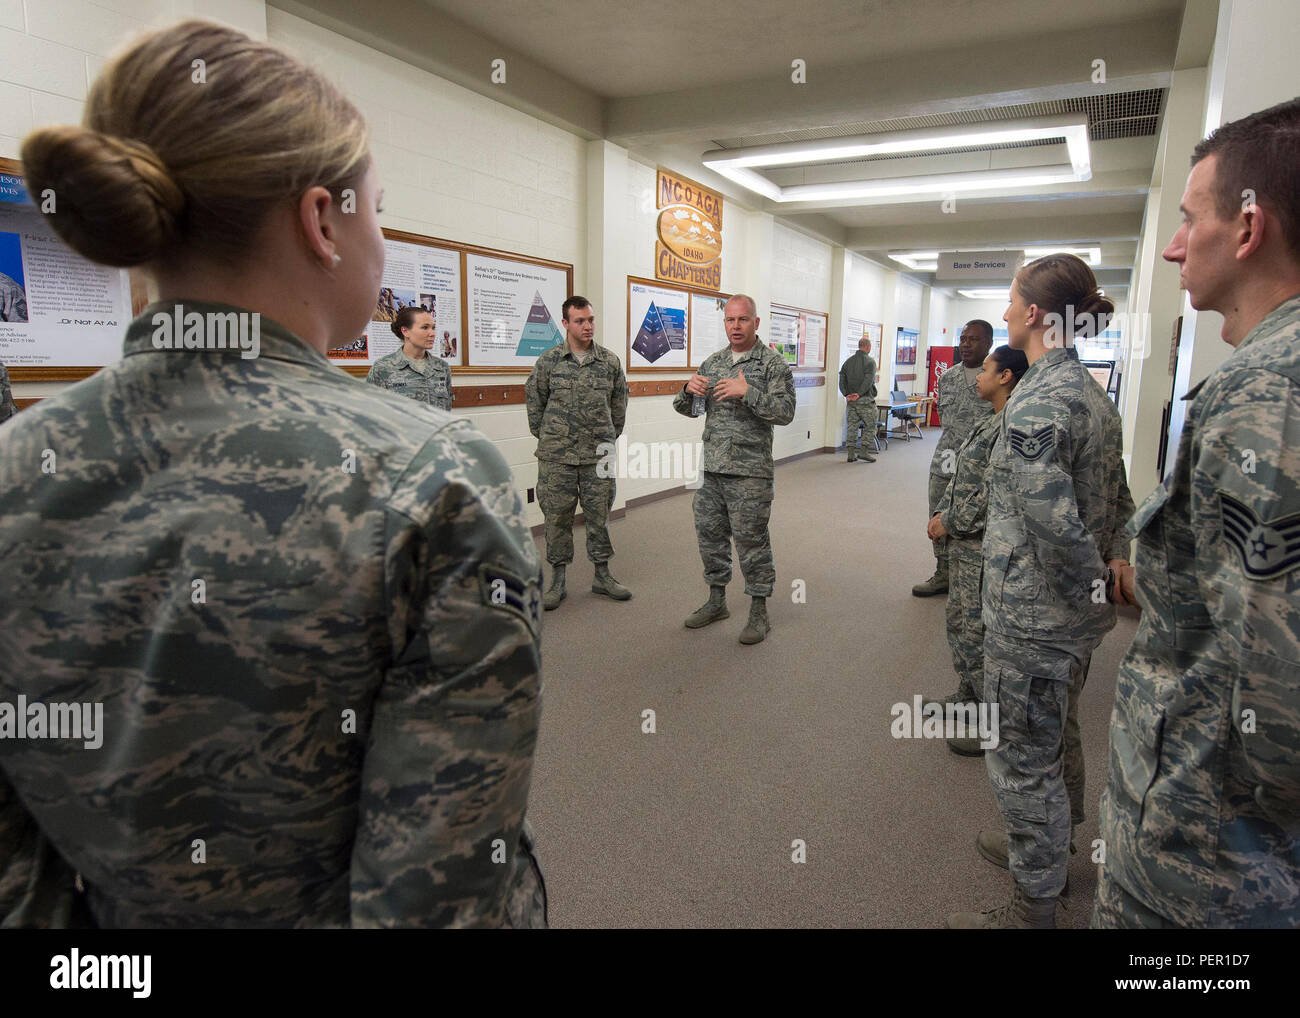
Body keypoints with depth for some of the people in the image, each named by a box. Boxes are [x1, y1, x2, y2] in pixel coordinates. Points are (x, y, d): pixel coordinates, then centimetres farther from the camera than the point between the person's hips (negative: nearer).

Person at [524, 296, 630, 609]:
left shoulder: (610, 361, 4)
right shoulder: (548, 361, 0)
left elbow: (619, 404, 13)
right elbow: (534, 400, 9)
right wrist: (544, 435, 9)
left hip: (599, 454, 1)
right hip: (557, 456, -1)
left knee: (599, 515, 9)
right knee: (557, 516, 5)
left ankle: (602, 576, 23)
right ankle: (557, 580, 17)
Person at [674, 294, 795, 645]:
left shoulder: (773, 363, -2)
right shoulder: (713, 362, 14)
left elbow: (785, 412, -13)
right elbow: (685, 409, 17)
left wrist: (747, 392, -22)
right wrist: (689, 389, -6)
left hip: (749, 471, -6)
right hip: (711, 468, 6)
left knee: (751, 539, -1)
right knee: (710, 534, 13)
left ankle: (759, 612, 12)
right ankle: (717, 601, 29)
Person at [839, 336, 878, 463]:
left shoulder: (848, 361, 11)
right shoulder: (870, 362, -8)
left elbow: (842, 380, 5)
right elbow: (868, 381, -19)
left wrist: (846, 394, -2)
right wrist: (859, 394, -18)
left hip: (851, 400, 6)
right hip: (865, 400, -6)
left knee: (852, 426, 8)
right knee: (870, 426, 5)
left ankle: (851, 454, 7)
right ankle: (864, 451, -1)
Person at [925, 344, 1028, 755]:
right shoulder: (989, 422, 11)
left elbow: (996, 495, -25)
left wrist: (951, 523, -15)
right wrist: (940, 513, 5)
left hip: (985, 548, -10)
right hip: (964, 543, 10)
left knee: (976, 635, -1)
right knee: (959, 623, 21)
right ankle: (967, 696, 39)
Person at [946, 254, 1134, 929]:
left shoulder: (1034, 404, -24)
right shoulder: (1092, 392, 8)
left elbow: (1055, 525, -28)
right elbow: (1117, 498, 14)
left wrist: (1093, 590, -14)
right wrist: (1119, 563, 9)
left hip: (1032, 617, -10)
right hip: (1074, 616, 10)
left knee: (1023, 759, 6)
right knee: (1057, 737, 26)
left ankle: (1033, 910, 24)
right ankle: (1050, 851, 48)